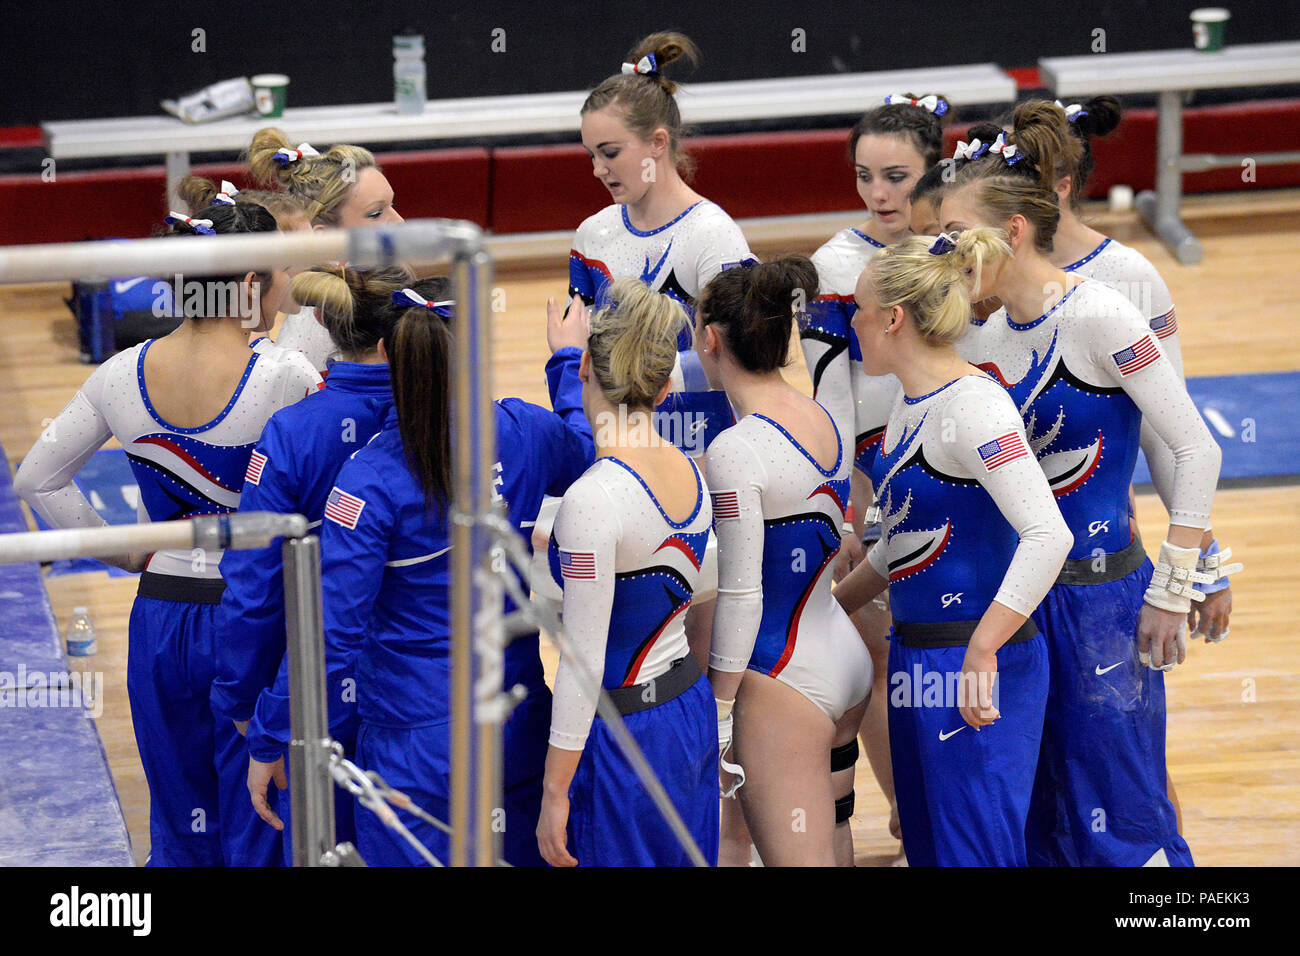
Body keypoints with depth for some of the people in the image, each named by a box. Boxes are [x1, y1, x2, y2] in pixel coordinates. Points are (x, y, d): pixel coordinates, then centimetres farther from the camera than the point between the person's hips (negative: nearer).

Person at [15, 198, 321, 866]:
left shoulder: (124, 374, -2)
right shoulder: (285, 379, -17)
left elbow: (37, 480, 6)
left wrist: (126, 553, 10)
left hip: (159, 619, 4)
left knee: (181, 840, 16)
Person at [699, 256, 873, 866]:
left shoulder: (736, 450, -19)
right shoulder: (825, 421, 6)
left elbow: (741, 597, -18)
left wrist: (718, 712, -11)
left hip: (783, 679, -9)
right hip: (848, 659, 9)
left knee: (796, 860, -5)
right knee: (835, 855, 17)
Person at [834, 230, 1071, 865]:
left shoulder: (973, 405, -18)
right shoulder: (910, 405, 11)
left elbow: (1048, 536, -28)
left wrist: (980, 654, -30)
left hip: (978, 672, -10)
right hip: (915, 658, 10)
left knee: (974, 855, -7)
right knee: (926, 851, 14)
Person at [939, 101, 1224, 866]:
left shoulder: (1099, 317, -15)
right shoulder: (992, 342, 7)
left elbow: (1198, 452, -15)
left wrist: (1172, 592, -15)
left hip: (1105, 596, -8)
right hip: (1022, 596, 8)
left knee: (1118, 824, -4)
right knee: (1039, 825, 12)